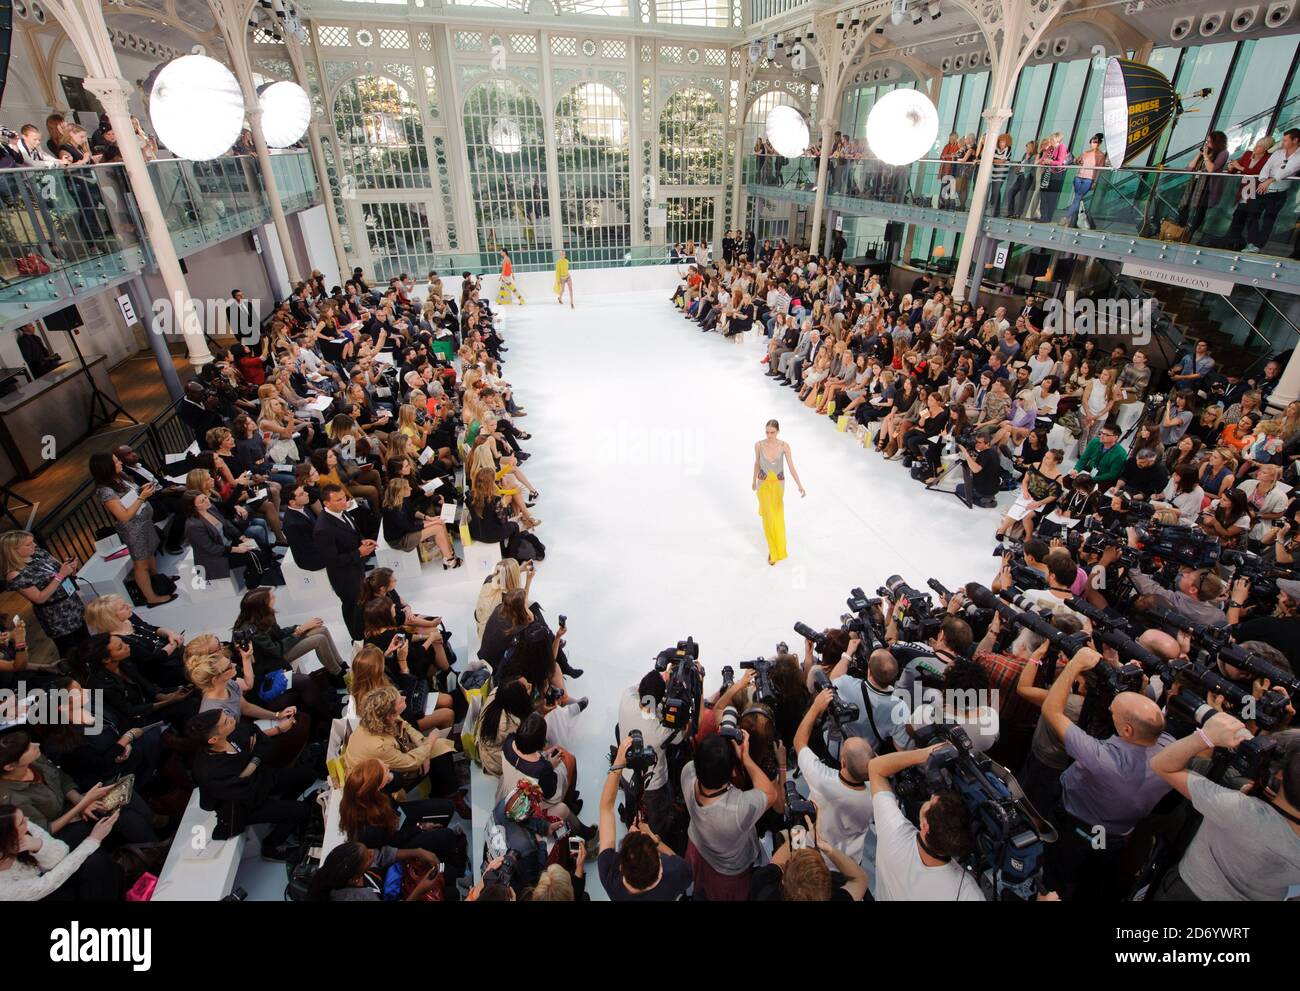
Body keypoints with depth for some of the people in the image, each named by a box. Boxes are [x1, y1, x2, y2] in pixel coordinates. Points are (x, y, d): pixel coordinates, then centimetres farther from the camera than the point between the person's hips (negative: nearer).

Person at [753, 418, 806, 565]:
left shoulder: (784, 446, -15)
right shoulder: (759, 445, -13)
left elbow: (792, 468, -13)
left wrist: (800, 486, -23)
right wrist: (754, 481, 15)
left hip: (778, 484, 1)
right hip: (763, 484, 0)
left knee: (777, 516, 14)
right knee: (768, 517, -1)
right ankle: (772, 550, 15)